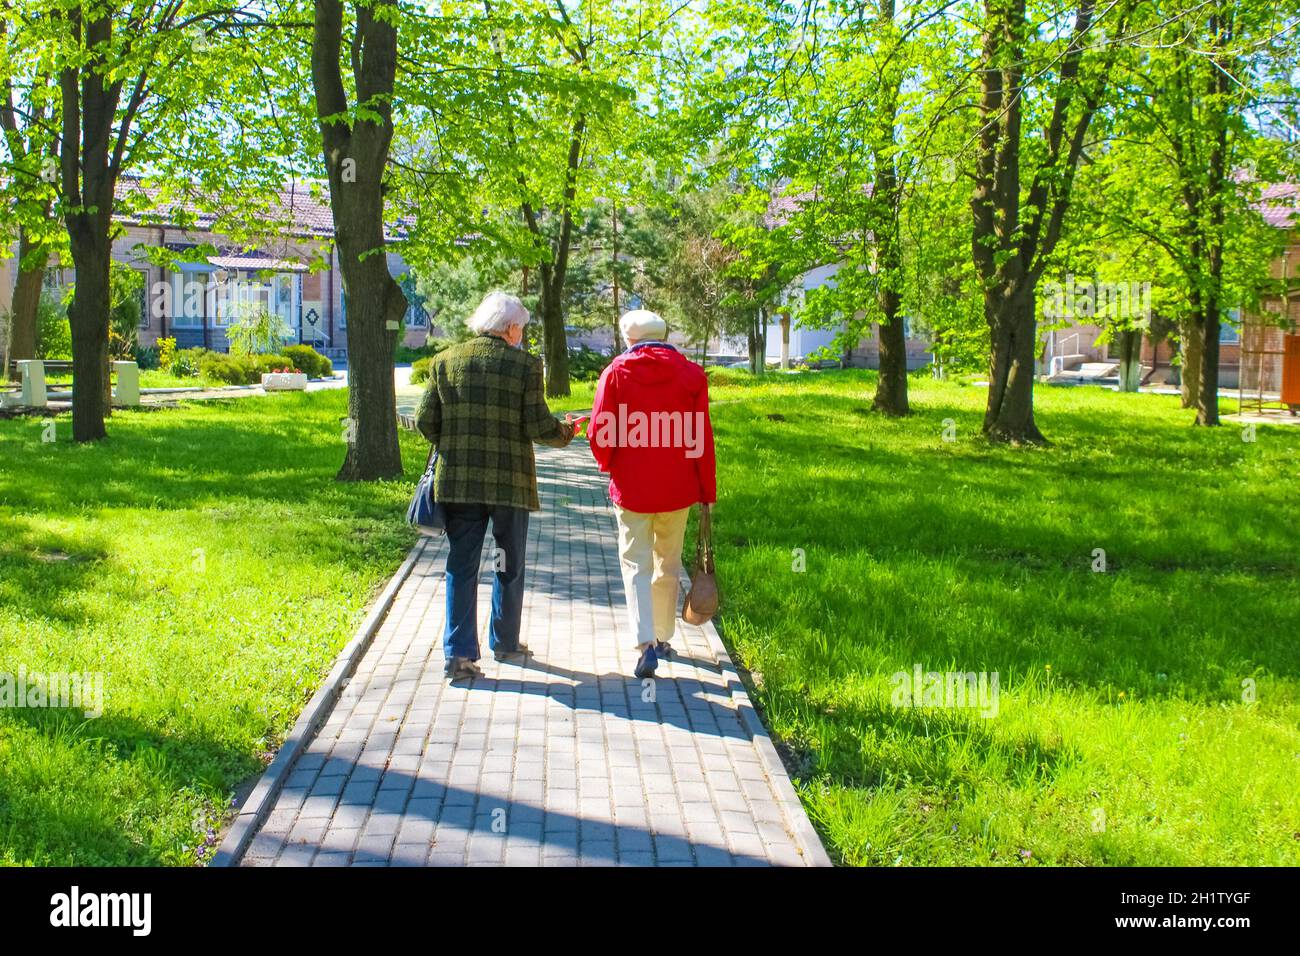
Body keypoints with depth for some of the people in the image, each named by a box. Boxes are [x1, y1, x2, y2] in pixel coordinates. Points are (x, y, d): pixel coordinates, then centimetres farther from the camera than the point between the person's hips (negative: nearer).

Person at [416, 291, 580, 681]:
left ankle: (459, 652, 0)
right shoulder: (525, 365, -7)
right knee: (509, 567, 14)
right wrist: (564, 431, 12)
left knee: (461, 567, 6)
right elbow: (538, 426, -9)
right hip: (509, 481, -2)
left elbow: (425, 421, 0)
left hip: (458, 481, 2)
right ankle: (505, 643, 27)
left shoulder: (445, 361, 2)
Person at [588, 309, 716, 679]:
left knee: (636, 565, 3)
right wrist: (708, 491, 4)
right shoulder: (691, 374, 0)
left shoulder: (616, 372, -5)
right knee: (668, 565, 15)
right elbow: (702, 437, -2)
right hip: (677, 488, 2)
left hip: (632, 488, -2)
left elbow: (599, 433, -6)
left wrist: (608, 464, 15)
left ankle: (646, 642, -12)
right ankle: (663, 638, 25)